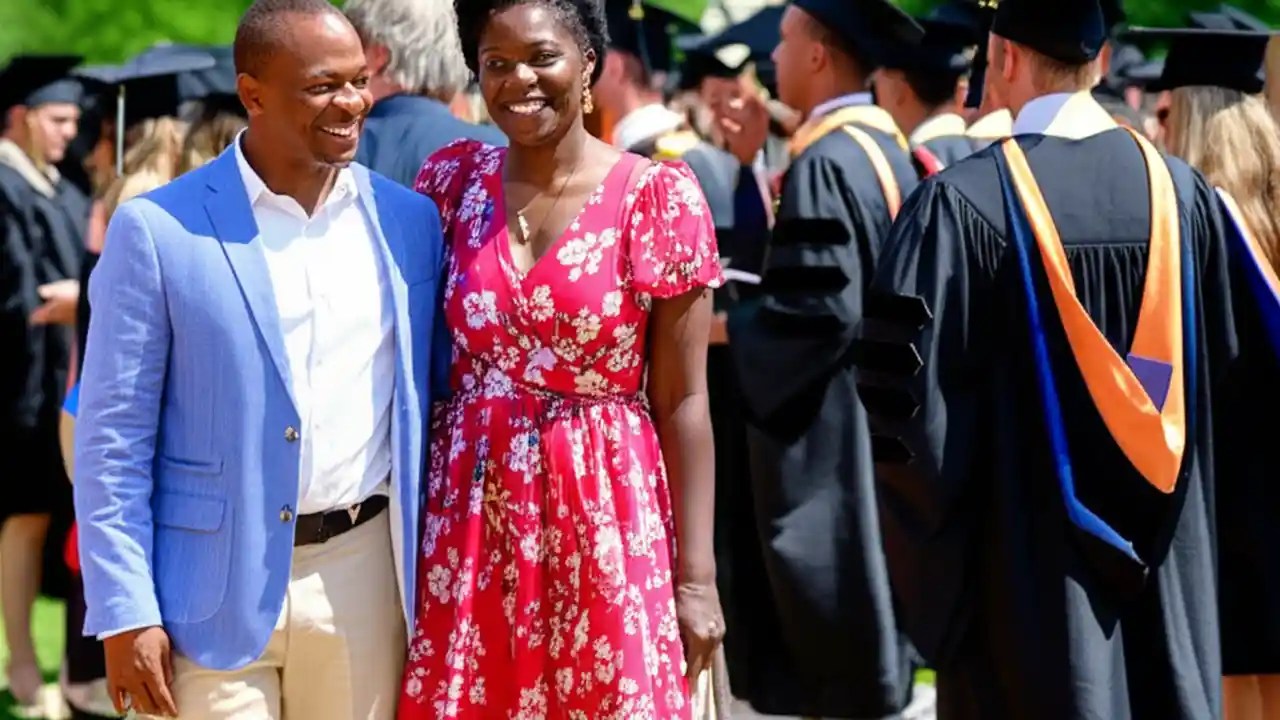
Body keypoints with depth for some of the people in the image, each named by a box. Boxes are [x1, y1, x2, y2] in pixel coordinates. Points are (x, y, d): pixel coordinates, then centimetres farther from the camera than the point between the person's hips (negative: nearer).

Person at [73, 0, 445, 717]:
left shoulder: (410, 222, 6)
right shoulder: (159, 230, -6)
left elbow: (425, 412, 12)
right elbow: (114, 437, -5)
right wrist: (127, 612, -9)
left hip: (364, 580, 3)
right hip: (215, 587, -3)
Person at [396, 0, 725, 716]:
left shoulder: (658, 197, -7)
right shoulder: (454, 180, 3)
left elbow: (683, 401, -6)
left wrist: (697, 574, -8)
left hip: (604, 519, -3)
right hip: (471, 512, 3)